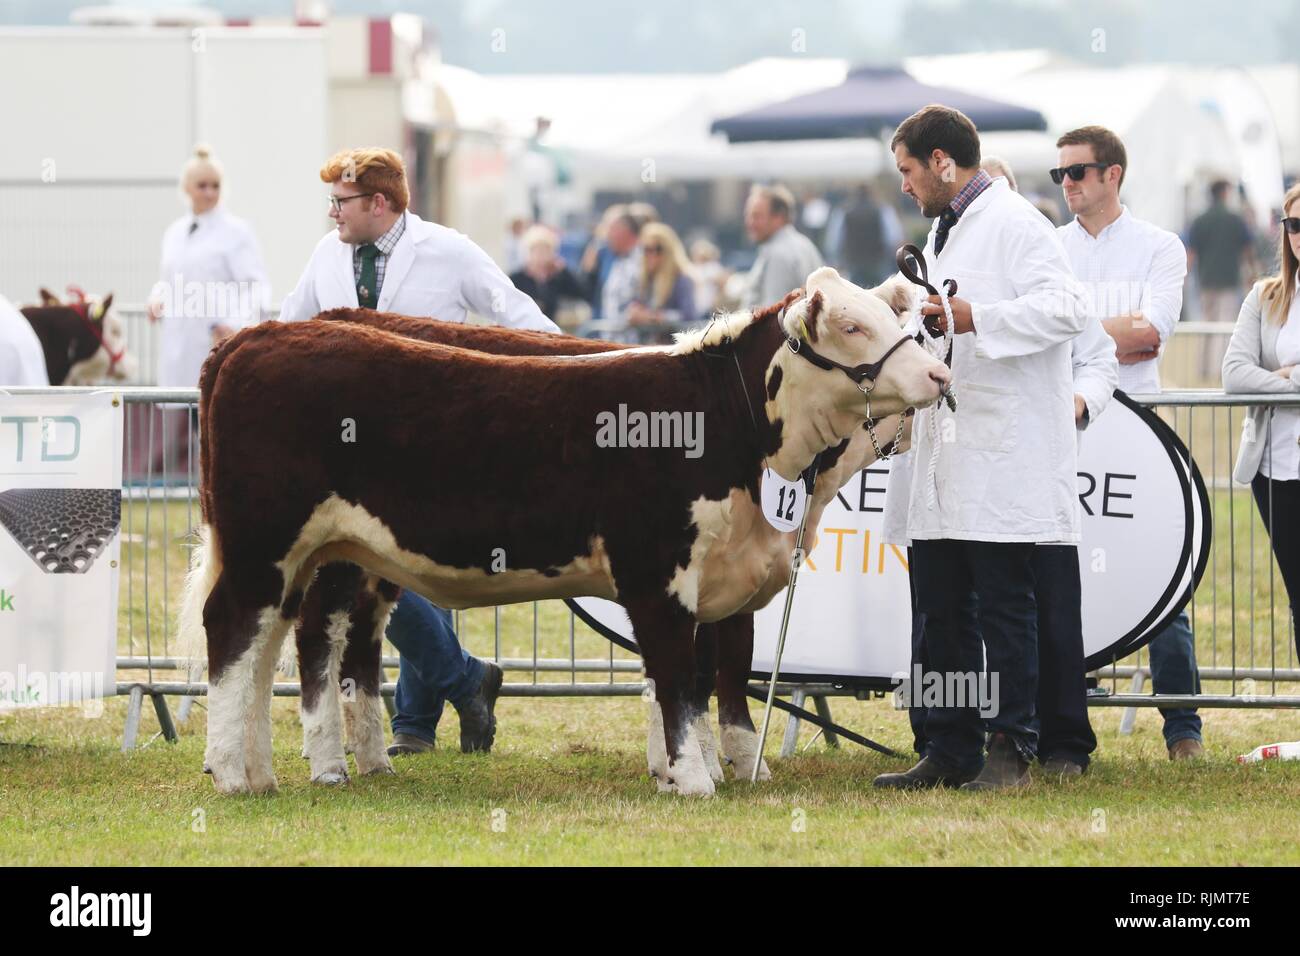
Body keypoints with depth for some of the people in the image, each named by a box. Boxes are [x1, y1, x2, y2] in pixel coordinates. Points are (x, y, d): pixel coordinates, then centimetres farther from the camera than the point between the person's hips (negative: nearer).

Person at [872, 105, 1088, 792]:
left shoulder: (1012, 222, -8)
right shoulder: (941, 232, 22)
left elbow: (1066, 309, -20)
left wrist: (976, 319, -25)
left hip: (1003, 456, -9)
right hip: (946, 450, 9)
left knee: (1004, 608, -4)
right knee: (941, 610, 8)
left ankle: (1010, 750, 1)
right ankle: (950, 753, 13)